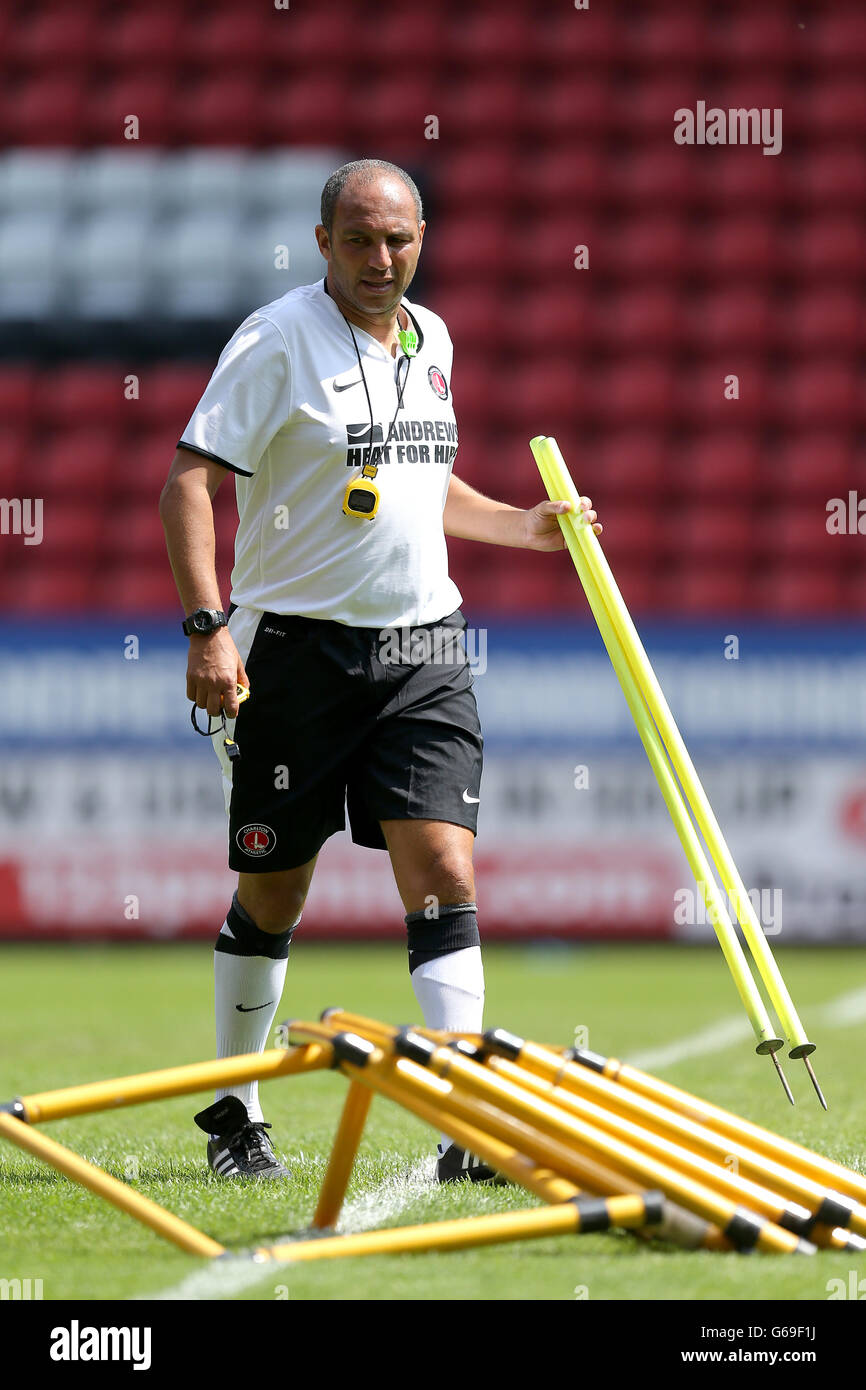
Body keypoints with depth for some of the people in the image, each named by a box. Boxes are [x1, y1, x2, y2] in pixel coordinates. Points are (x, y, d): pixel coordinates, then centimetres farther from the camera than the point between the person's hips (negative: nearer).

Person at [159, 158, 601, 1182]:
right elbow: (189, 481, -13)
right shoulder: (278, 340, -8)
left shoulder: (431, 341, 12)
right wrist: (209, 626, -22)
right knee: (271, 896, 6)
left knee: (445, 876, -10)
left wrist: (527, 525, 18)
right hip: (299, 646, -4)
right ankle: (234, 1116, 24)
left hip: (421, 651, 4)